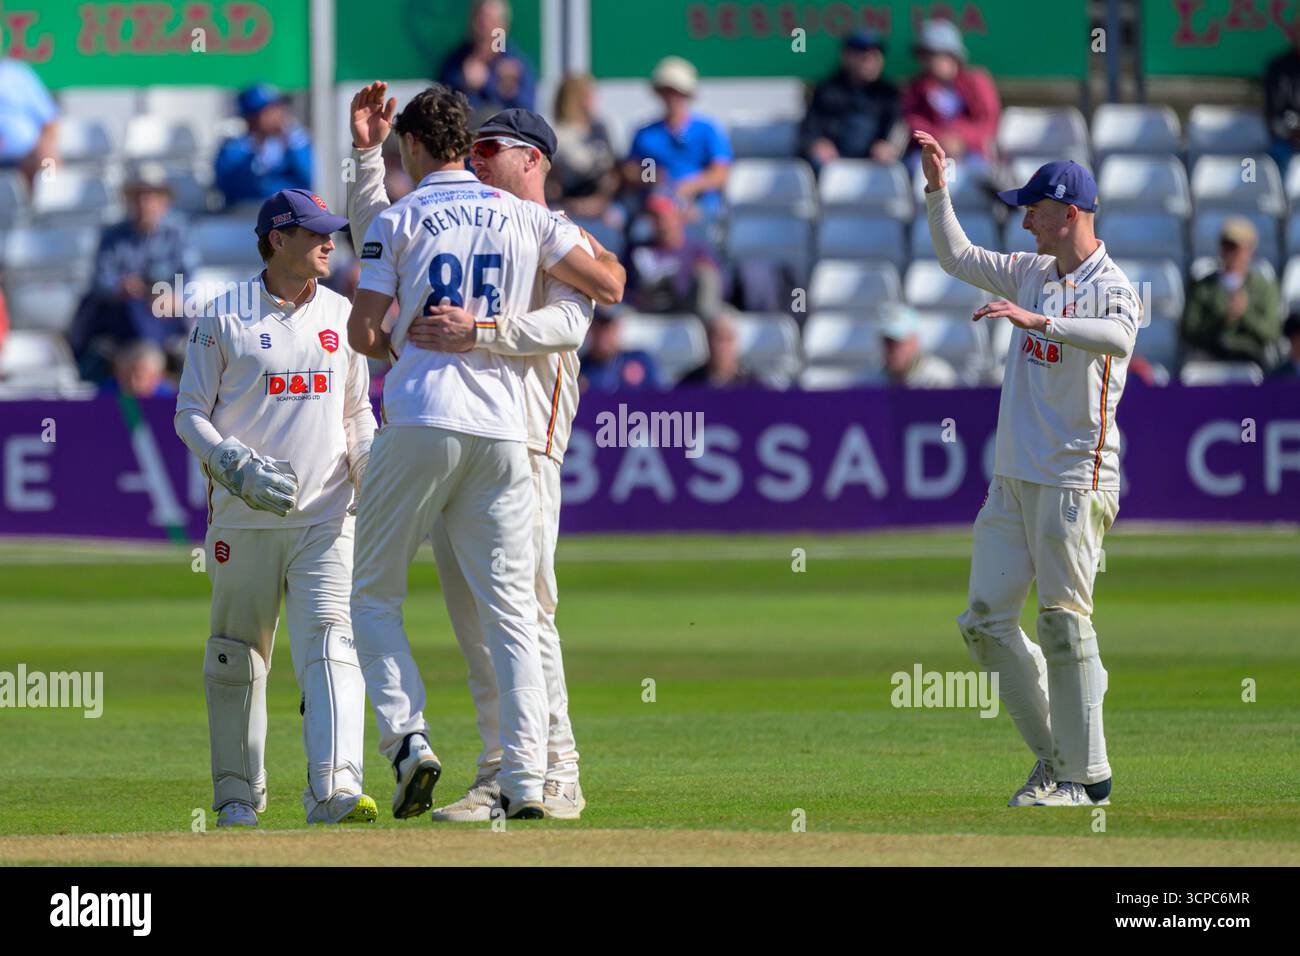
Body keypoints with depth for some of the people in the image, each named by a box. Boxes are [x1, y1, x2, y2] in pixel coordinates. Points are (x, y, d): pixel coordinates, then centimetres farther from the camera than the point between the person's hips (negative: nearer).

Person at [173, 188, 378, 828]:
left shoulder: (342, 316, 13)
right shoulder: (224, 317, 1)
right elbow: (191, 414, 1)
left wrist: (370, 467, 1)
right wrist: (241, 467, -16)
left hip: (326, 517, 2)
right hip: (243, 519, -2)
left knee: (331, 647, -14)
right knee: (236, 656, 5)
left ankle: (335, 788, -25)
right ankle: (237, 795, 18)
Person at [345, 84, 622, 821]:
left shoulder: (398, 221, 1)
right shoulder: (524, 217, 9)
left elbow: (362, 332, -3)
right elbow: (610, 288, 7)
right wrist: (576, 239, 26)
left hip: (420, 425, -3)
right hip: (503, 429, 3)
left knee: (375, 592, 10)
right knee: (511, 608, 3)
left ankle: (408, 738, -8)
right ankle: (526, 779, -7)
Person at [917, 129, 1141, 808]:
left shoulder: (1109, 287, -10)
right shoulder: (1034, 274, 15)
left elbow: (1117, 337, -33)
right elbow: (956, 257, 26)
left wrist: (1035, 320, -44)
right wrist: (937, 187, 14)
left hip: (1075, 481, -8)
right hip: (1013, 478, 8)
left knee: (1064, 624, -10)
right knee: (985, 623, 6)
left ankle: (1087, 776, -3)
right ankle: (1053, 754, 16)